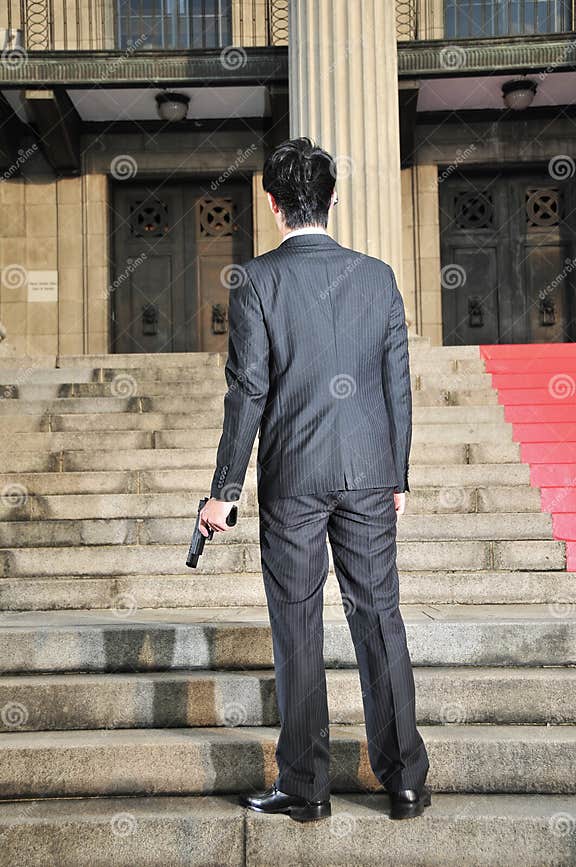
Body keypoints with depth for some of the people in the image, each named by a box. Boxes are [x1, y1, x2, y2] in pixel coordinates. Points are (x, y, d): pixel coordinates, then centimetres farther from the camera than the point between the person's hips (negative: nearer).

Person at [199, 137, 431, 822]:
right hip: (369, 472, 3)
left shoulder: (257, 281, -6)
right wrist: (398, 478, 14)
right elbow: (397, 386, 6)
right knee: (379, 617, 9)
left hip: (292, 477, -3)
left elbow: (248, 392, -9)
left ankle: (305, 788, 14)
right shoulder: (378, 276, 4)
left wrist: (224, 491, -3)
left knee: (298, 627, 6)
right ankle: (404, 781, 16)